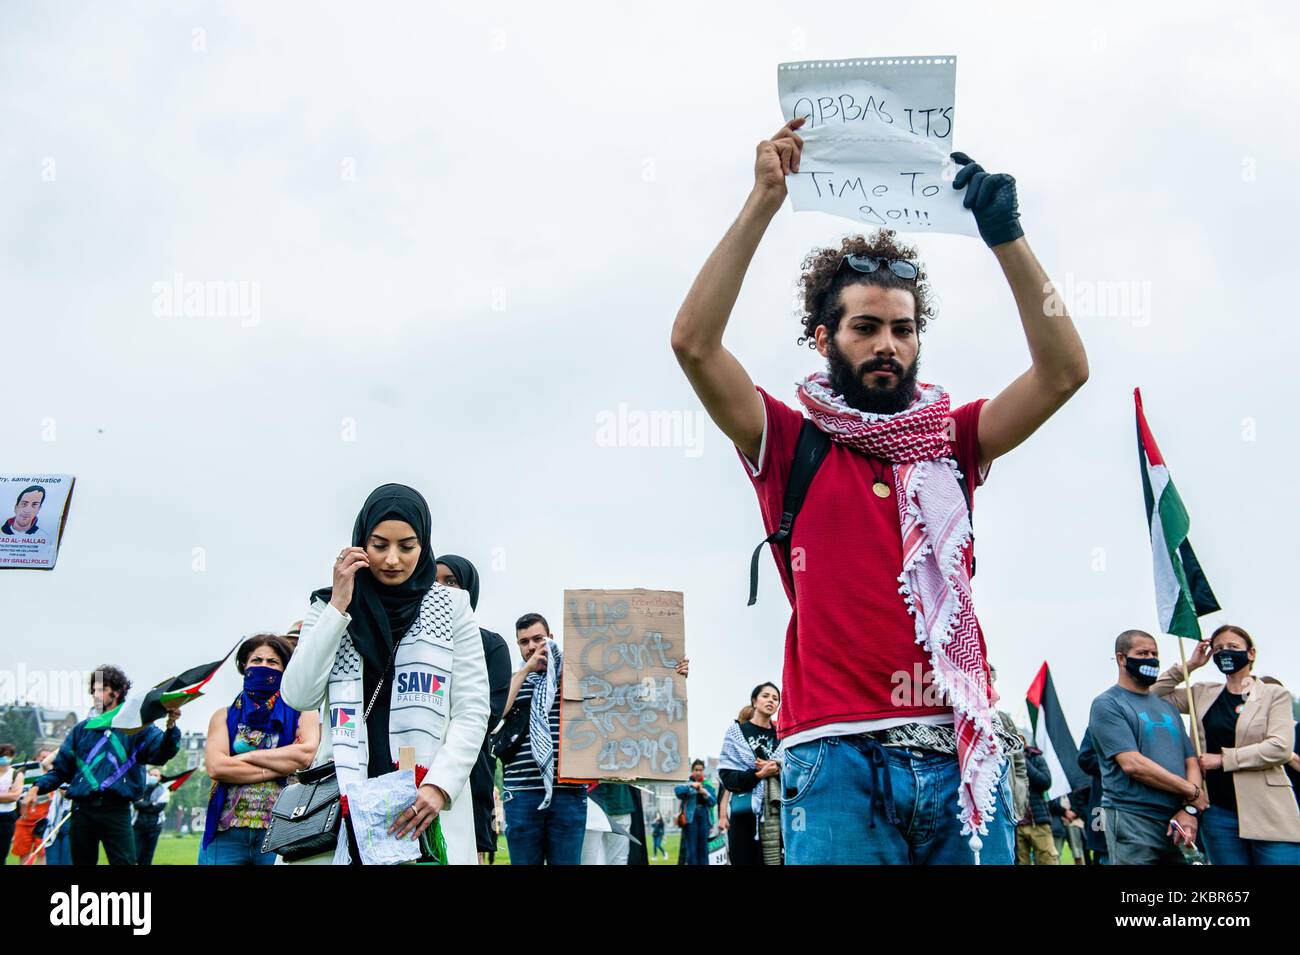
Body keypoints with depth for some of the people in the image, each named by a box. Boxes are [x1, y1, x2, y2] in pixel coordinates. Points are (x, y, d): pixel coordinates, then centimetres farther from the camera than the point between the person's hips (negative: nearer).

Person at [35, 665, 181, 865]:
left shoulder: (135, 727, 5)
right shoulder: (82, 729, 16)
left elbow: (161, 752, -10)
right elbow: (61, 767, 16)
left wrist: (171, 728, -30)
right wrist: (38, 787, -2)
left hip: (116, 811, -4)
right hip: (82, 809, 4)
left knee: (124, 861, -13)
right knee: (82, 861, 11)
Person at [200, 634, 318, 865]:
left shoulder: (302, 713, 9)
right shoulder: (224, 716, 13)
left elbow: (306, 753, -11)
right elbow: (215, 766, -4)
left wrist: (247, 756, -6)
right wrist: (282, 768, -8)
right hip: (226, 831, 2)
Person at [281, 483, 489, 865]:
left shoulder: (451, 608, 3)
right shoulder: (330, 607, 8)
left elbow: (472, 711, -2)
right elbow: (298, 697, -4)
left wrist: (440, 786, -16)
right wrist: (338, 607, -8)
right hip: (345, 800, 1)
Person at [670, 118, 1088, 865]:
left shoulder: (950, 441, 12)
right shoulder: (791, 445, 5)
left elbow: (1065, 369, 1)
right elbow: (694, 341, -8)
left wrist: (1007, 237, -6)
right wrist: (764, 201, -9)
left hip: (961, 753, 3)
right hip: (839, 759, -3)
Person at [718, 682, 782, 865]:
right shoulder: (737, 731, 3)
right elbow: (727, 776, -4)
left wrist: (778, 770, -11)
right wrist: (758, 775, -17)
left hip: (779, 811, 3)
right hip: (747, 813, -3)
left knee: (778, 860, -2)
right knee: (747, 860, -5)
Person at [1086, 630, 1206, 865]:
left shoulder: (1167, 707, 19)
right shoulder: (1107, 704, -4)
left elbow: (1191, 761, 13)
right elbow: (1133, 764, -14)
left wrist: (1190, 810, -6)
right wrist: (1193, 792, -8)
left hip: (1175, 824, 6)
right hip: (1132, 821, -6)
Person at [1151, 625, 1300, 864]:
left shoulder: (1275, 695, 2)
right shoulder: (1202, 694, 13)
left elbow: (1281, 747, -10)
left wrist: (1223, 759, -10)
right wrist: (1189, 666, 6)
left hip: (1269, 814, -3)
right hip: (1218, 813, 3)